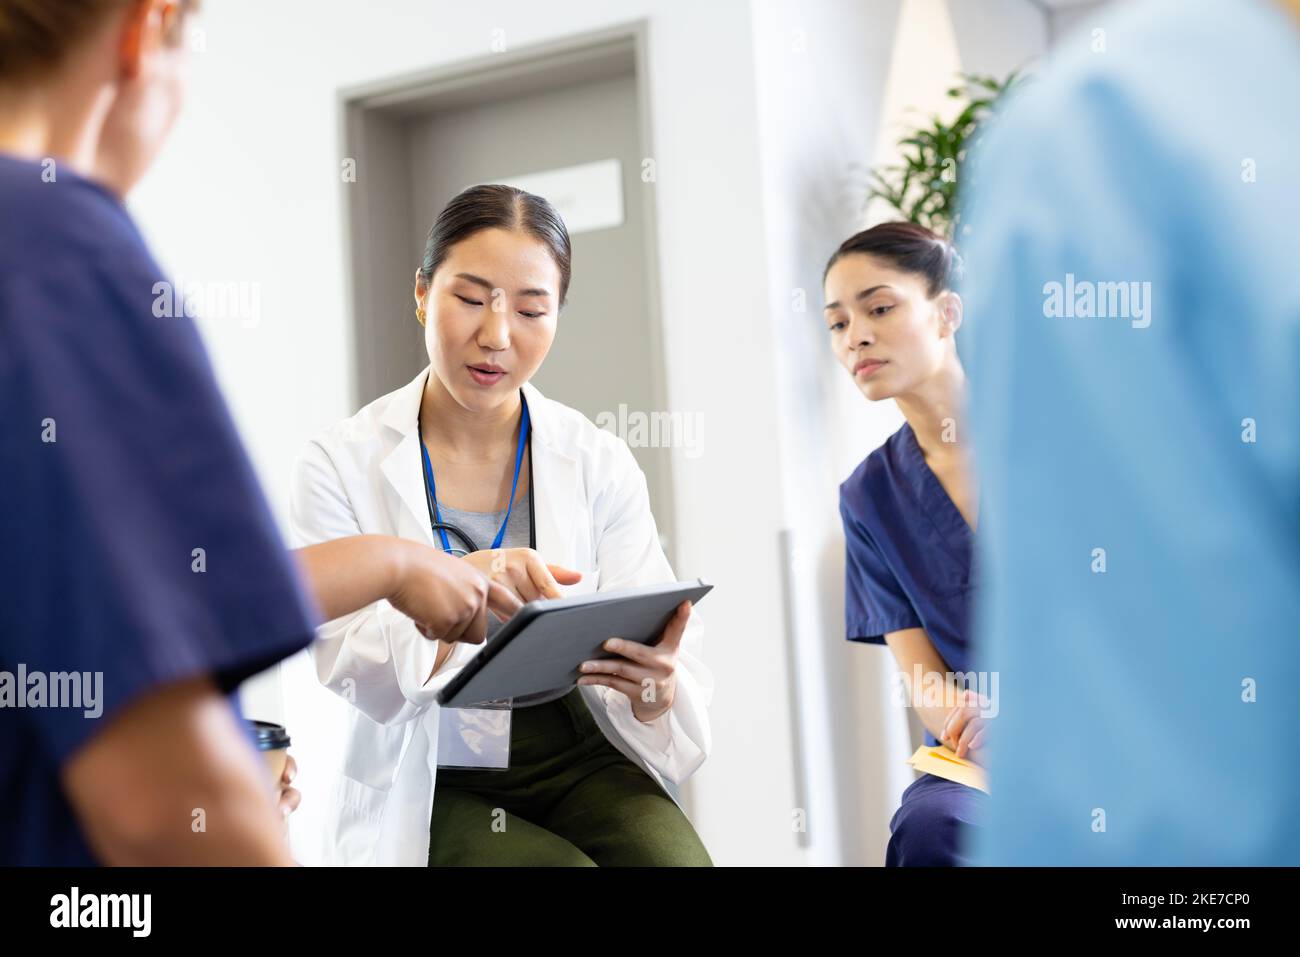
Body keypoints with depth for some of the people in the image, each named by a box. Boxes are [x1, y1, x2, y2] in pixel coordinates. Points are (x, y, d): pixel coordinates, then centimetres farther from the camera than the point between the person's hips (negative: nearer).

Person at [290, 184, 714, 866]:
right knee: (567, 865, -28)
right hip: (428, 791, -1)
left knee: (677, 857, -26)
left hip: (580, 766, 2)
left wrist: (657, 690, -29)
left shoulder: (601, 466, 0)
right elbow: (356, 673, -13)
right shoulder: (341, 465, -5)